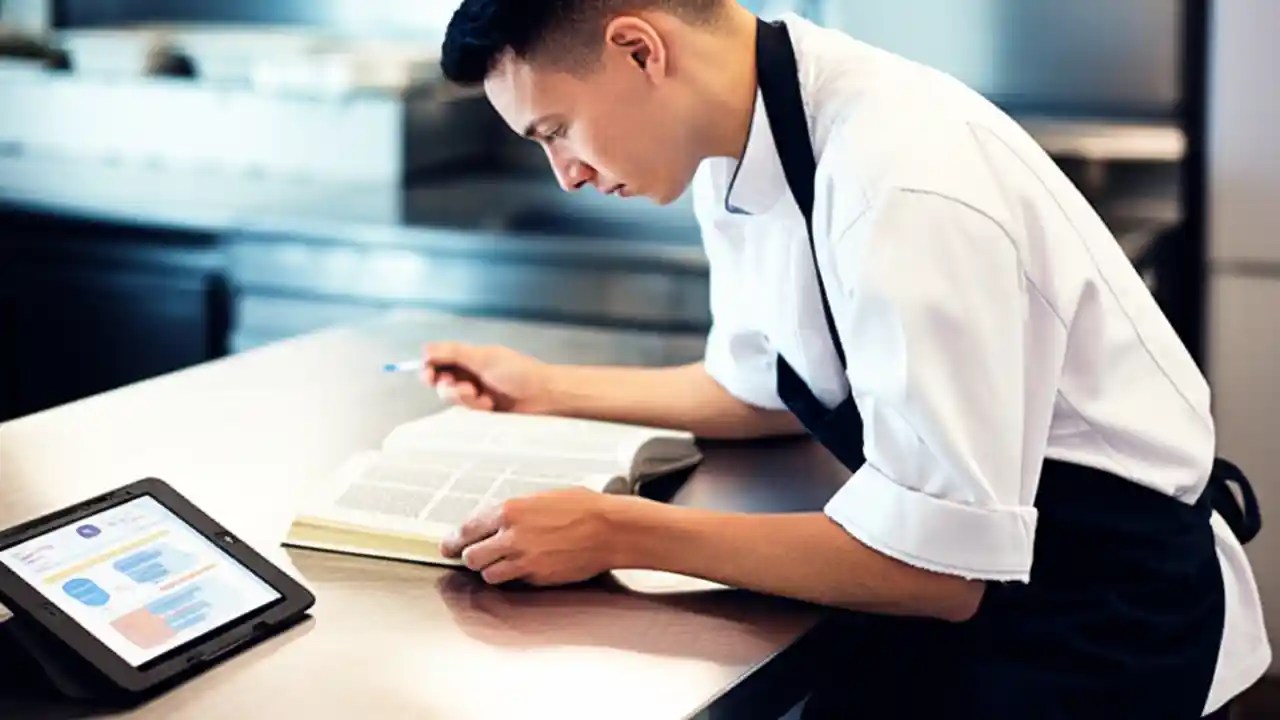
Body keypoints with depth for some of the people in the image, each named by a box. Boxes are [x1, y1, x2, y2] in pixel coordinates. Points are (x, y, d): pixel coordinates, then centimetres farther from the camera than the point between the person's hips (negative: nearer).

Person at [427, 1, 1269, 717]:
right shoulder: (740, 141, -3)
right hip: (967, 567, 8)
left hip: (1108, 614, -8)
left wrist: (620, 535, -22)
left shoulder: (907, 186, -30)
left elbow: (937, 566, -27)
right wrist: (545, 389, 16)